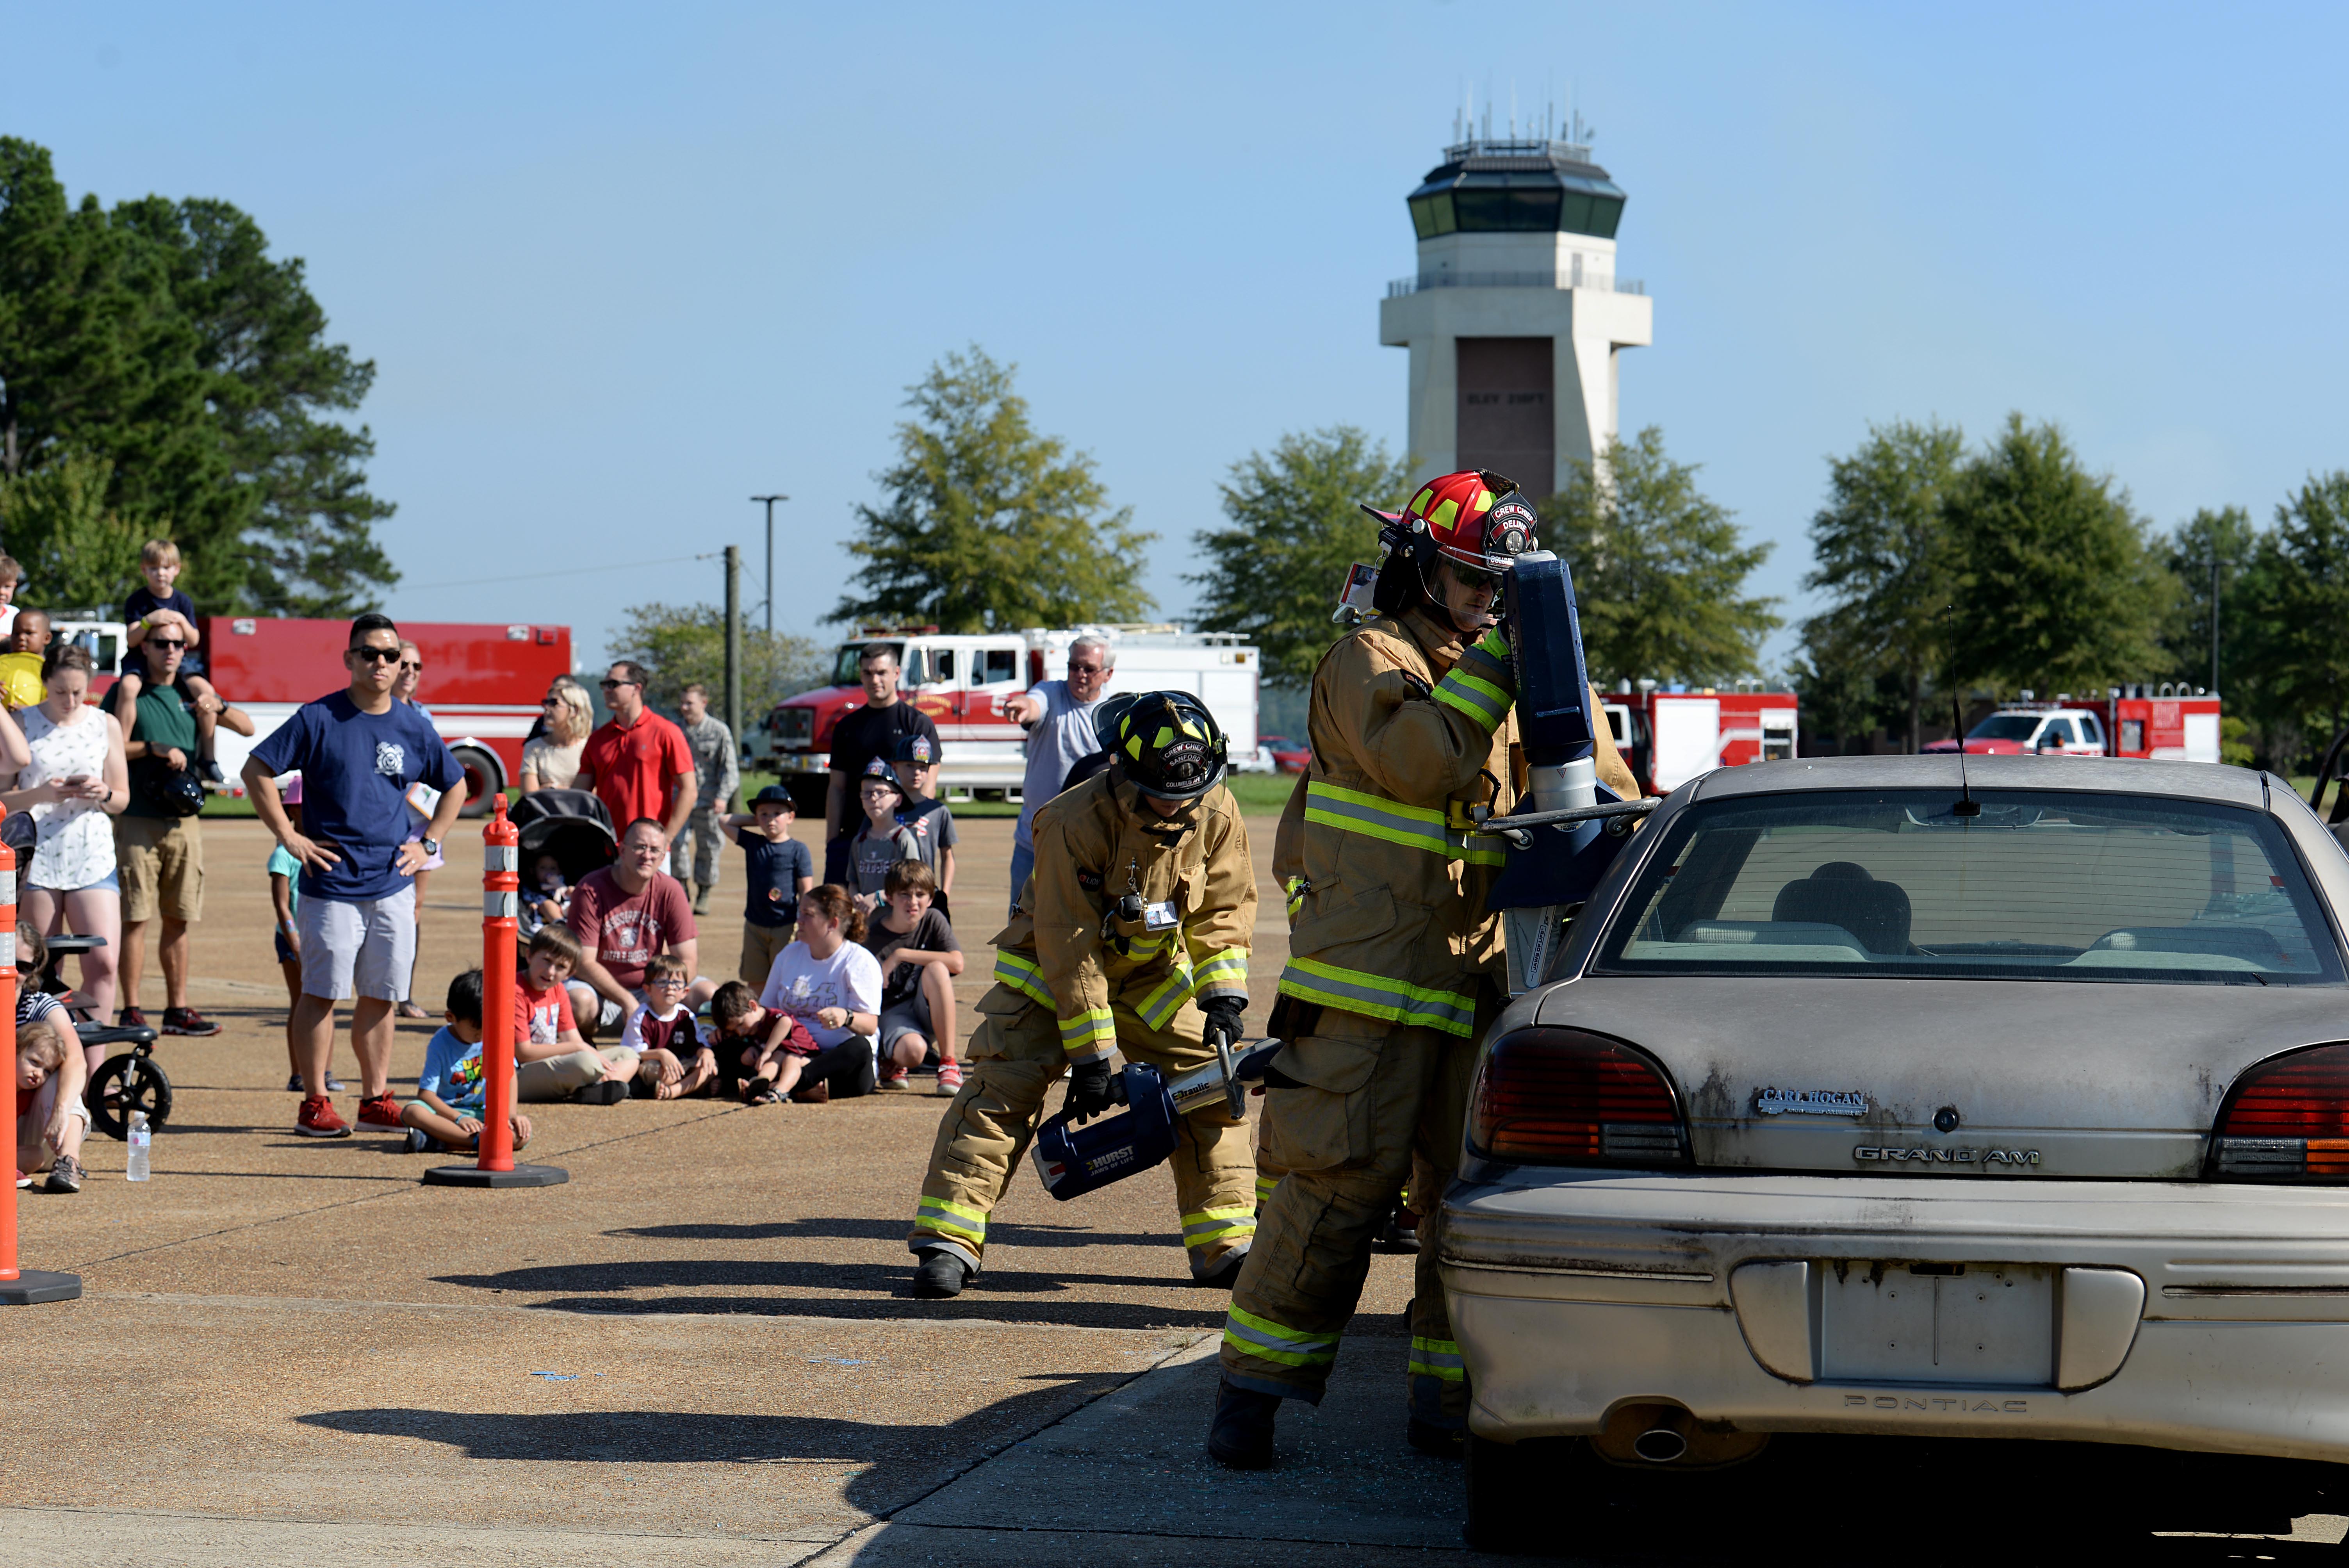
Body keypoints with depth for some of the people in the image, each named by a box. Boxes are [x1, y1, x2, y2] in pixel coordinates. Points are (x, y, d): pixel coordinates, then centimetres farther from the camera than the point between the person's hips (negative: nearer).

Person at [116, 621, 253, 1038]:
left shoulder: (191, 694, 13)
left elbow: (248, 728, 12)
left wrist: (218, 707, -7)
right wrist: (154, 748, -18)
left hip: (184, 820, 5)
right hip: (138, 820, -5)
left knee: (178, 920, 8)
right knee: (135, 919, -6)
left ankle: (177, 1009, 13)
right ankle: (131, 1010, -3)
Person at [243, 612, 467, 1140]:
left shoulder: (414, 726, 9)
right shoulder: (318, 719, -4)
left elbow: (455, 785, 22)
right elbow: (257, 770, -4)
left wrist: (428, 843, 12)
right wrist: (289, 837, -8)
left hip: (393, 884, 4)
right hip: (331, 883, -4)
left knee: (381, 996, 8)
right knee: (323, 993, -3)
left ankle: (376, 1100, 16)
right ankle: (314, 1102, 3)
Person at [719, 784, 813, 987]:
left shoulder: (798, 850, -5)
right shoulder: (752, 843, 6)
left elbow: (806, 891, -6)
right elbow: (724, 821, 9)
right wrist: (755, 821, 6)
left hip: (785, 926, -4)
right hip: (755, 925, 4)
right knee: (755, 982, 8)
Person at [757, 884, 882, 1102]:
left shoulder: (860, 961, -1)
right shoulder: (789, 955, 17)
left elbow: (870, 1025, -12)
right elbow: (766, 1011, 18)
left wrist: (846, 1018, -34)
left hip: (840, 1059, -4)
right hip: (796, 1054, 4)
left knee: (859, 1047, -39)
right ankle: (807, 1087, -48)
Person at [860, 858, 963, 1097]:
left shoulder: (934, 921, -4)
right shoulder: (872, 936, -8)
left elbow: (957, 963, -21)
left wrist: (901, 955, -23)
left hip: (928, 1011, 2)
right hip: (893, 1012, -2)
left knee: (936, 969, -31)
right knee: (913, 1051, -37)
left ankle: (948, 1063, -24)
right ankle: (894, 1062, 6)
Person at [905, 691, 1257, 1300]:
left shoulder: (1216, 815, -17)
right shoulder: (1077, 823, -32)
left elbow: (1222, 913, -4)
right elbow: (1069, 946, -28)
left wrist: (1224, 997, -18)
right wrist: (1089, 1056, -27)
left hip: (1153, 971, 5)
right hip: (1055, 971, -4)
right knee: (1000, 1089, -17)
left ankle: (1226, 1248, 5)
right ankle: (947, 1244, -17)